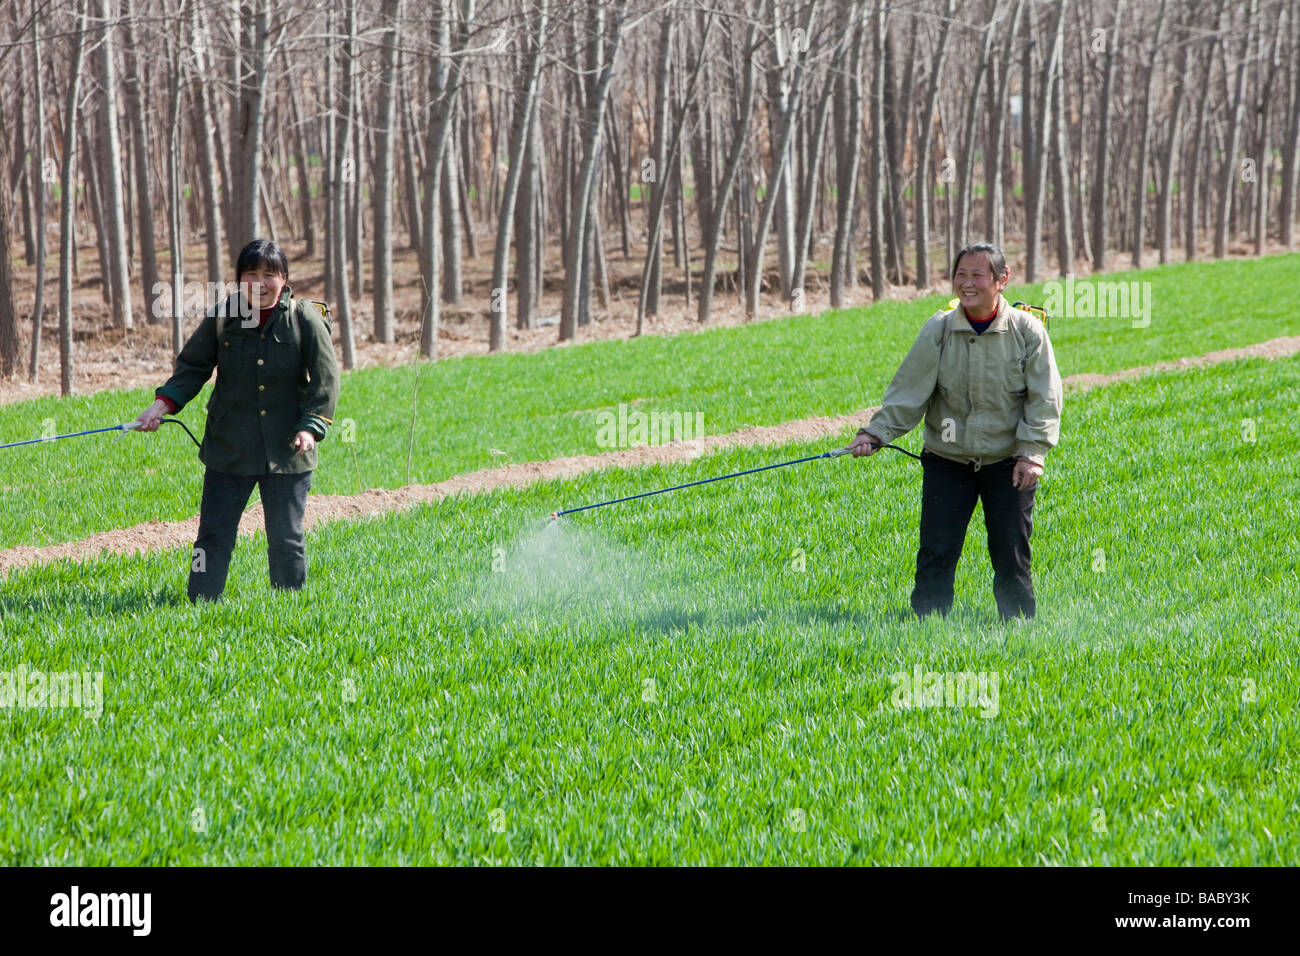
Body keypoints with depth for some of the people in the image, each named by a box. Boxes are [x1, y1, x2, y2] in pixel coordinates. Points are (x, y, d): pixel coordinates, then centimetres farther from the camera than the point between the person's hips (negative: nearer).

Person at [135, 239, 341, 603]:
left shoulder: (305, 319, -4)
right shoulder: (222, 316, 0)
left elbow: (325, 379, -4)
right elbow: (192, 366, 9)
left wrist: (311, 426, -17)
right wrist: (163, 404, -6)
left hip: (286, 450, -1)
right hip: (229, 448, 1)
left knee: (286, 537, 4)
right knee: (214, 532, -2)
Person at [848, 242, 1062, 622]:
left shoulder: (1027, 331, -6)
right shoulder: (938, 331, -4)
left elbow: (1044, 400, -4)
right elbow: (908, 391, -2)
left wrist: (1032, 452, -13)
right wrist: (876, 433, -13)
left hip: (1007, 464, -1)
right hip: (947, 462, 1)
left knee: (1011, 554, 0)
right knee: (936, 552, -4)